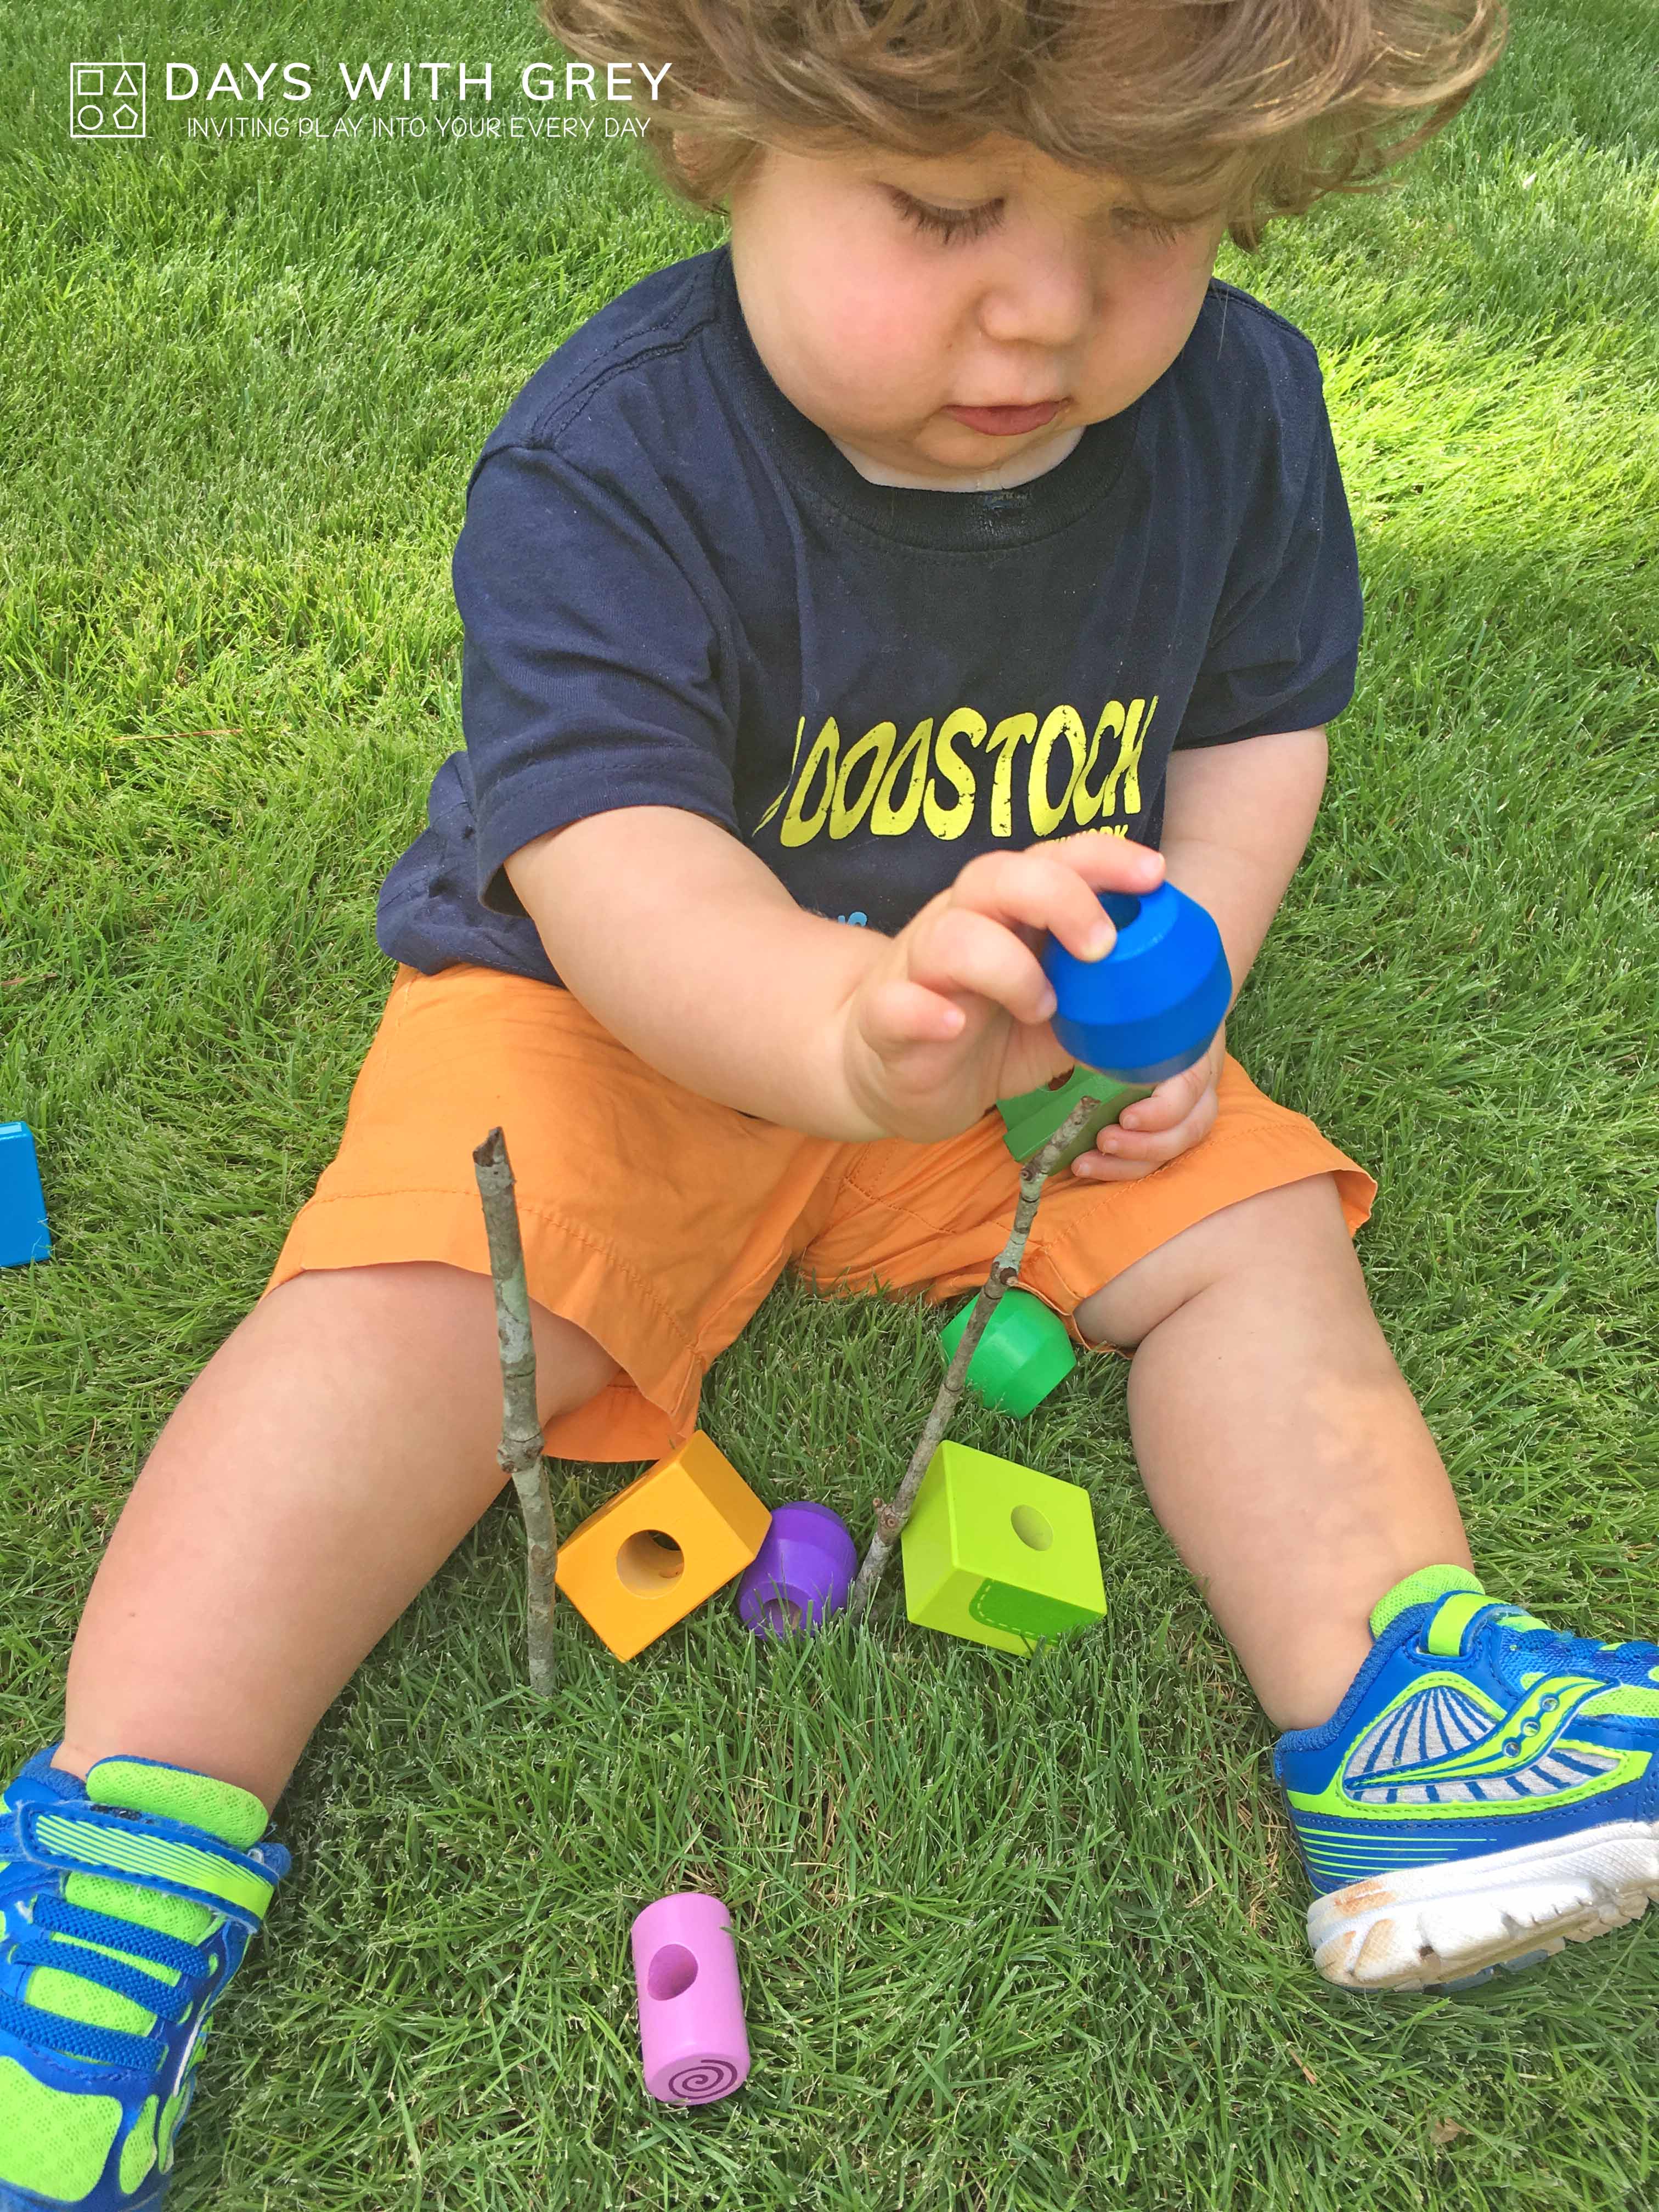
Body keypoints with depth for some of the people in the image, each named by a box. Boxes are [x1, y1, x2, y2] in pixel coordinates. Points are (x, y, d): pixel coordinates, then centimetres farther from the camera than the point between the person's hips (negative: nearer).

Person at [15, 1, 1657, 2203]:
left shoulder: (1237, 399, -8)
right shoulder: (610, 461, -25)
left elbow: (1256, 720, 5)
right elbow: (612, 863, -35)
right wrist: (859, 1026, -56)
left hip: (1033, 1038, 5)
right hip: (624, 1010, -4)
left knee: (1255, 1224, -12)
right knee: (407, 1303, -24)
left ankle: (1398, 1702, -7)